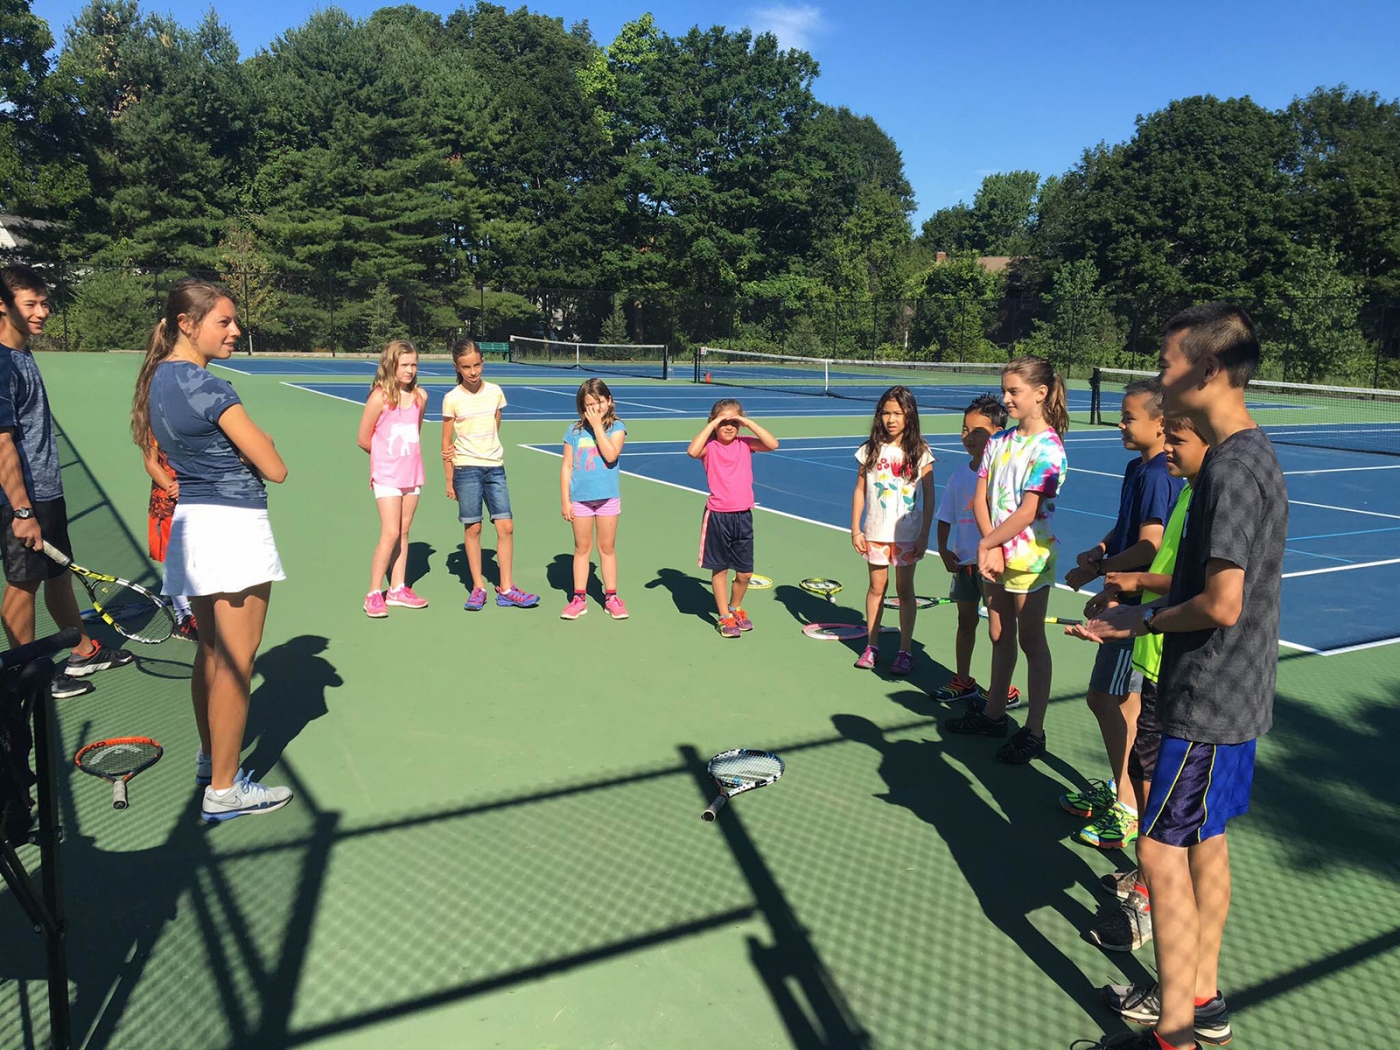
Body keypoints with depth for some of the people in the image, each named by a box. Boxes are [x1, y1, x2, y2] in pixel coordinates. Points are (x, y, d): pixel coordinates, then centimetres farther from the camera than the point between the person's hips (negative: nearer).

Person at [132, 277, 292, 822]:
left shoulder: (158, 379, 9)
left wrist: (245, 444, 3)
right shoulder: (209, 389, -19)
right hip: (234, 525, -9)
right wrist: (258, 443, 6)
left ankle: (210, 758, 37)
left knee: (211, 652, 22)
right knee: (236, 663, 0)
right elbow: (275, 469, -16)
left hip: (191, 520, 9)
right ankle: (223, 791, 9)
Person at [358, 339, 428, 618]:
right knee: (390, 534, -8)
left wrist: (407, 455, 9)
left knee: (403, 532, 10)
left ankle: (398, 589, 20)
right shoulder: (380, 397, -12)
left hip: (412, 474, 5)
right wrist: (388, 456, 7)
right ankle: (374, 594, 3)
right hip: (387, 476, -5)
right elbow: (363, 439, -4)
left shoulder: (420, 396, 2)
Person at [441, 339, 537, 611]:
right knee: (472, 528, 2)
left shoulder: (495, 392, 5)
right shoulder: (452, 399, -2)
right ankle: (478, 587, 13)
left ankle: (506, 589, 7)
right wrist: (450, 479, 2)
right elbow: (447, 442, 3)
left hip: (495, 467, 3)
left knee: (506, 526, -2)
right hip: (466, 469, -2)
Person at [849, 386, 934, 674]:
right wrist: (855, 529, 0)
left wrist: (924, 535, -6)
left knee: (905, 590, 6)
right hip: (875, 532, 1)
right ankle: (871, 646, 21)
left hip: (907, 534, -1)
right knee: (876, 587, 9)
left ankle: (905, 651, 16)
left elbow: (929, 497, -2)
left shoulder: (920, 452, -4)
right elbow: (860, 491, 4)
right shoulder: (871, 450, 0)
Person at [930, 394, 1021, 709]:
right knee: (966, 621, 17)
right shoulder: (959, 477, 6)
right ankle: (963, 681, 31)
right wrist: (944, 551, 0)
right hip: (964, 562, 6)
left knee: (998, 629, 1)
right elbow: (945, 519, 11)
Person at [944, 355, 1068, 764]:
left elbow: (1027, 512, -20)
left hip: (1029, 558, -6)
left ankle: (1034, 731, 14)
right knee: (1000, 636, 17)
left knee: (1031, 642, 4)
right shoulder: (998, 441, 6)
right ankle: (993, 713, 31)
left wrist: (988, 544, -17)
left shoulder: (1048, 448, -14)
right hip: (993, 555, 7)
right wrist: (990, 548, -12)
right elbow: (980, 498, 0)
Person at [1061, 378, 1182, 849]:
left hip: (1141, 604, -10)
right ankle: (1116, 787, 31)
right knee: (1124, 696, 17)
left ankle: (1128, 810, 4)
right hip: (1130, 601, 10)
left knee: (1103, 697, -6)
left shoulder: (1158, 476, -19)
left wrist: (1095, 571, -15)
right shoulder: (1137, 468, 11)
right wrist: (1100, 549, 4)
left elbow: (1149, 546, -25)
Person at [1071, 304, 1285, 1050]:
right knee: (1204, 841, 19)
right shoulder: (1251, 454, 9)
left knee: (1162, 849, 0)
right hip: (1232, 691, 10)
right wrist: (1146, 594, 9)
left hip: (1209, 700, -10)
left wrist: (1143, 622, -10)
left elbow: (1221, 603, -25)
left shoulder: (1231, 467, -23)